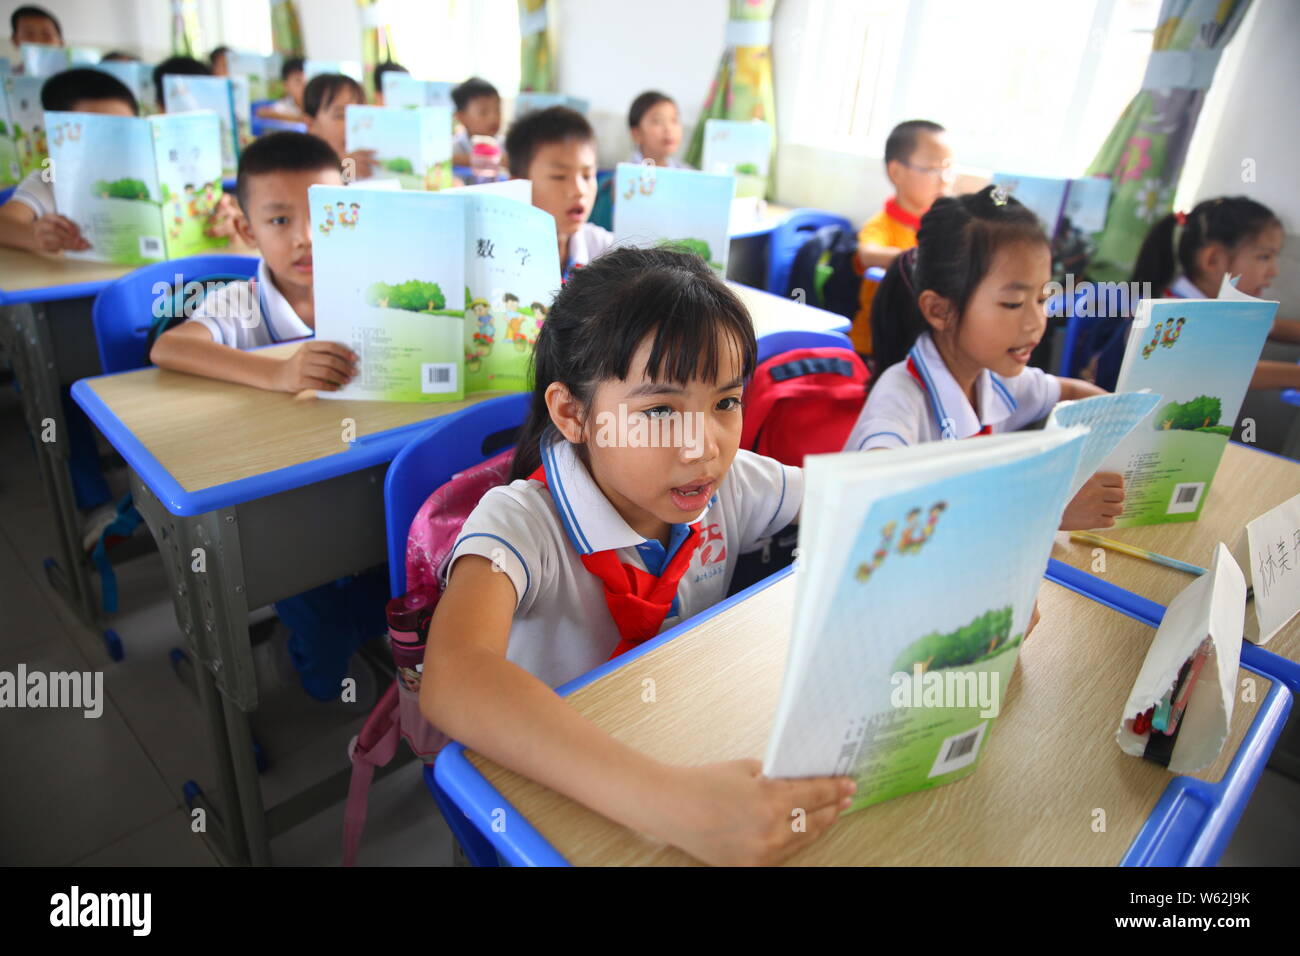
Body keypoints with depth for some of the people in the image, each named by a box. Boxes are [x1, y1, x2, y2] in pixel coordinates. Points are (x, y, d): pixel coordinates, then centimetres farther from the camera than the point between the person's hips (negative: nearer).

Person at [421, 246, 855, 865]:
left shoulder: (730, 486, -9)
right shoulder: (521, 523, -25)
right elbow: (453, 682, -41)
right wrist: (666, 802, -51)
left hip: (705, 756, 4)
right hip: (559, 790, -4)